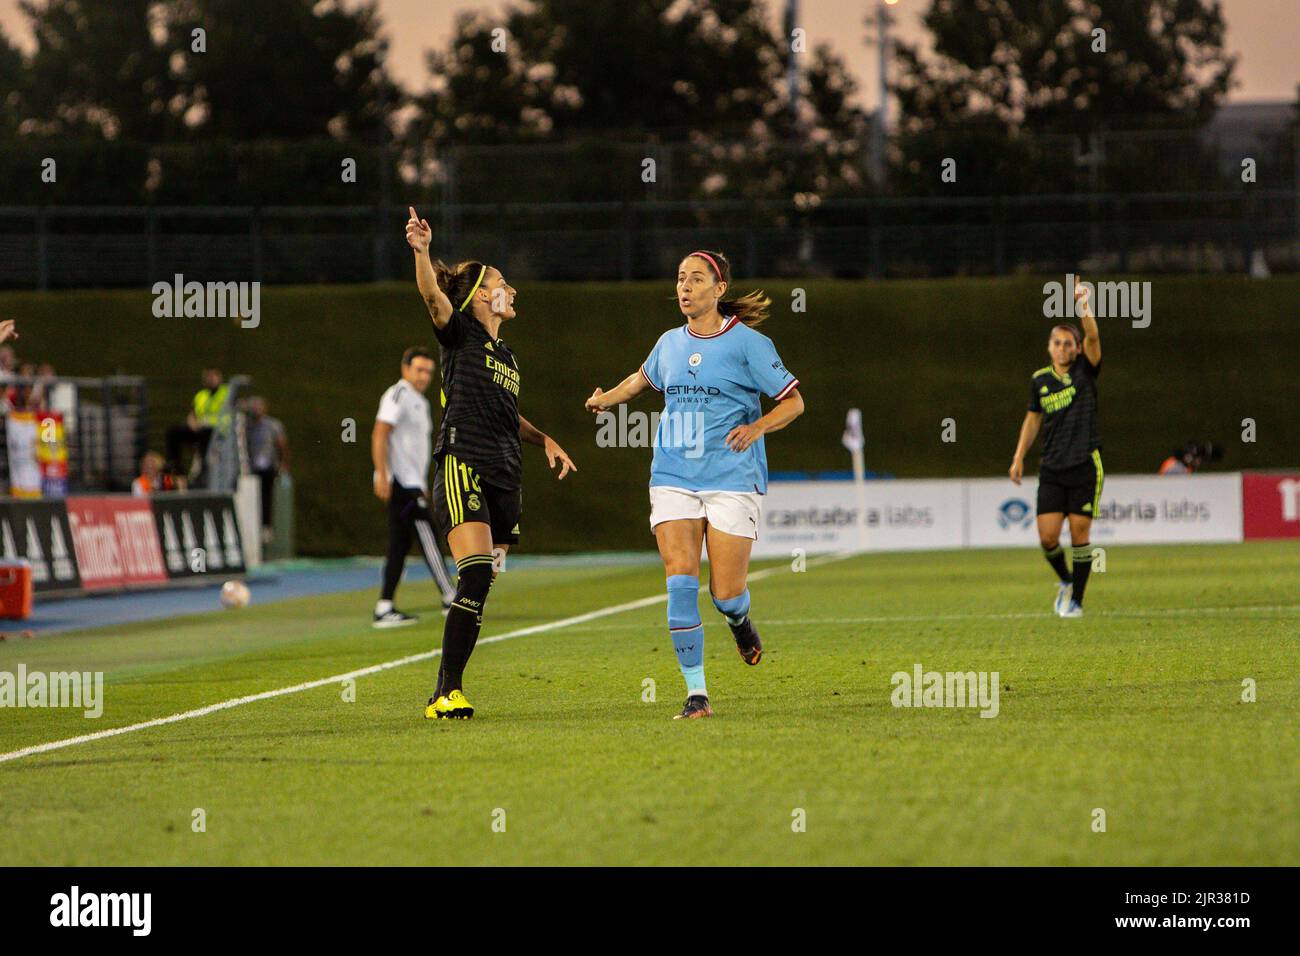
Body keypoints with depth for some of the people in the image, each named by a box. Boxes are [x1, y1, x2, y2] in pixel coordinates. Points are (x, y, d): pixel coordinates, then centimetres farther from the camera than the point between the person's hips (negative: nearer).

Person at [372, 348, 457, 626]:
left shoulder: (420, 402, 21)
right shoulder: (398, 395, -8)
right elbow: (379, 435, -16)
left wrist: (423, 485, 25)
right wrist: (382, 475, -24)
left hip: (412, 484, 10)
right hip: (400, 483, -10)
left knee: (400, 545, 6)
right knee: (427, 538, -8)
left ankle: (384, 608, 5)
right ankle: (450, 598, -6)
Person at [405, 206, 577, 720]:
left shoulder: (506, 355, 23)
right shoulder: (460, 335, 2)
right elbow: (433, 296, -19)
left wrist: (544, 439, 25)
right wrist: (421, 252, -37)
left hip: (503, 479, 8)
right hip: (462, 469, -8)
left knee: (479, 589, 5)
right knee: (475, 576, -22)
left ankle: (447, 690, 11)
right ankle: (447, 692, -22)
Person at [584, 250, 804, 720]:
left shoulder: (748, 343, -3)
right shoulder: (669, 343, 12)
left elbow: (793, 401, -1)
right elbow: (644, 378, 35)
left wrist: (757, 427, -16)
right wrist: (607, 398, 24)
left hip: (731, 479, -4)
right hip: (673, 480, 4)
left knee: (726, 593, -8)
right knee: (681, 580, -12)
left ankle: (740, 622, 32)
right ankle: (696, 694, -7)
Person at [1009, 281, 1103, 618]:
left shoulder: (1085, 371, -2)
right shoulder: (1040, 379, 7)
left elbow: (1093, 338, -20)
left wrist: (1084, 310, -37)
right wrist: (1019, 457, 15)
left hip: (1085, 465, -3)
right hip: (1052, 468, 3)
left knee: (1079, 533, -2)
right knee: (1047, 536, -5)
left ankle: (1076, 600, 10)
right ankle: (1065, 580, 24)